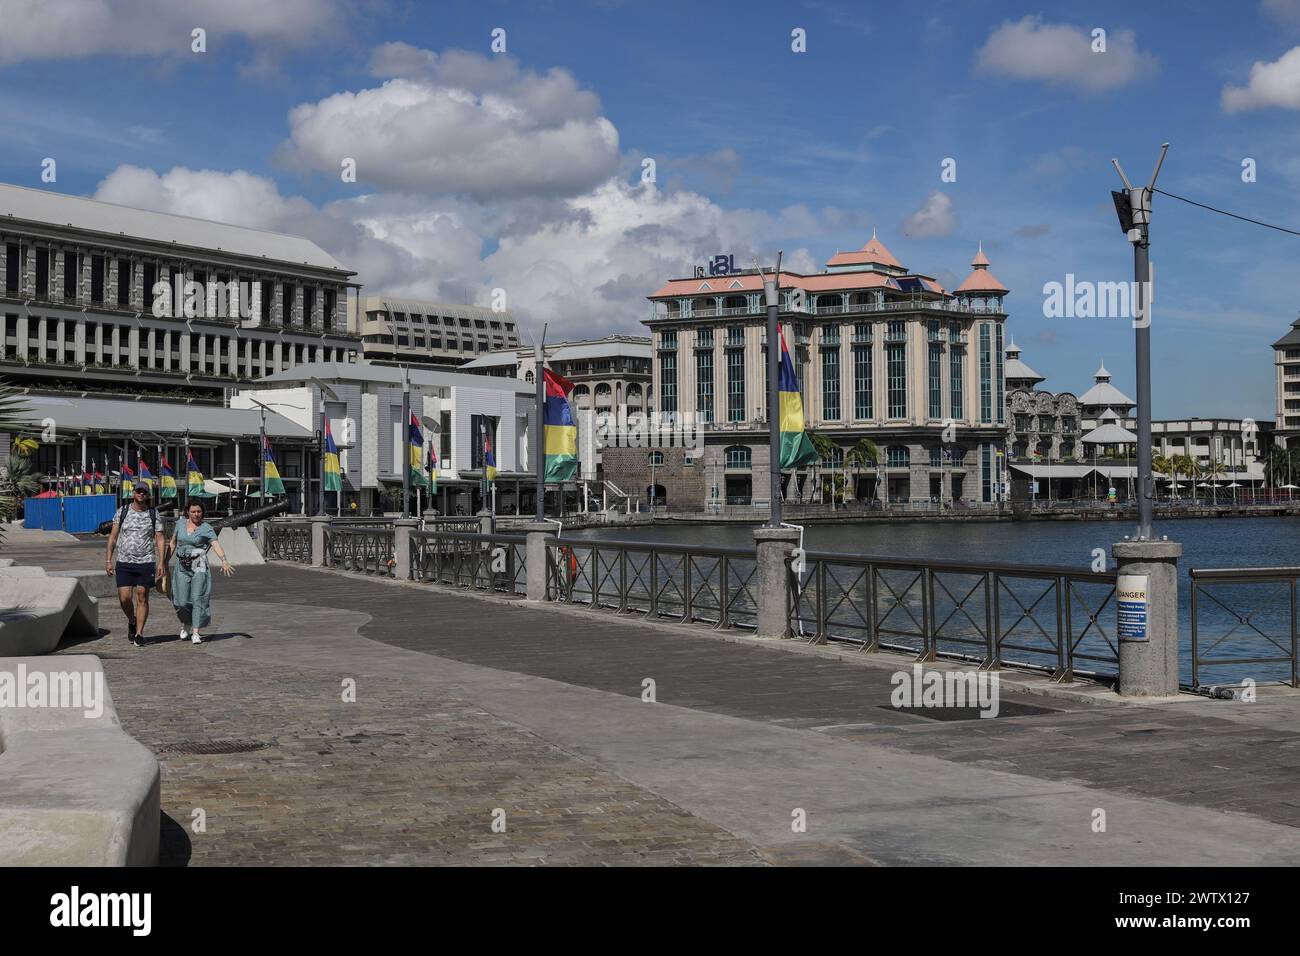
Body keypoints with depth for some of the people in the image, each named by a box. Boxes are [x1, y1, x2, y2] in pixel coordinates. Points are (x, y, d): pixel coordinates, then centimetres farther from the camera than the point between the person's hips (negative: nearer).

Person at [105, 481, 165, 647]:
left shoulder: (153, 513, 3)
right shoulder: (122, 511, 4)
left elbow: (159, 539, 3)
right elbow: (113, 536, 7)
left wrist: (161, 563, -6)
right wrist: (108, 560, 2)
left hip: (146, 562, -1)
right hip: (124, 562, 1)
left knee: (142, 598, 1)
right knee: (124, 598, -5)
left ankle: (139, 634, 8)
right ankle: (132, 621, 25)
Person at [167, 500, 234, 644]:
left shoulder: (206, 528, -3)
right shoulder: (180, 523, 7)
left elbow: (216, 544, -17)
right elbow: (173, 542, 17)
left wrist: (224, 560, -32)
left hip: (199, 567, -2)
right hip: (181, 566, 2)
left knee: (197, 599, -7)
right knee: (182, 601, -1)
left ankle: (196, 633, -3)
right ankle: (185, 624, 28)